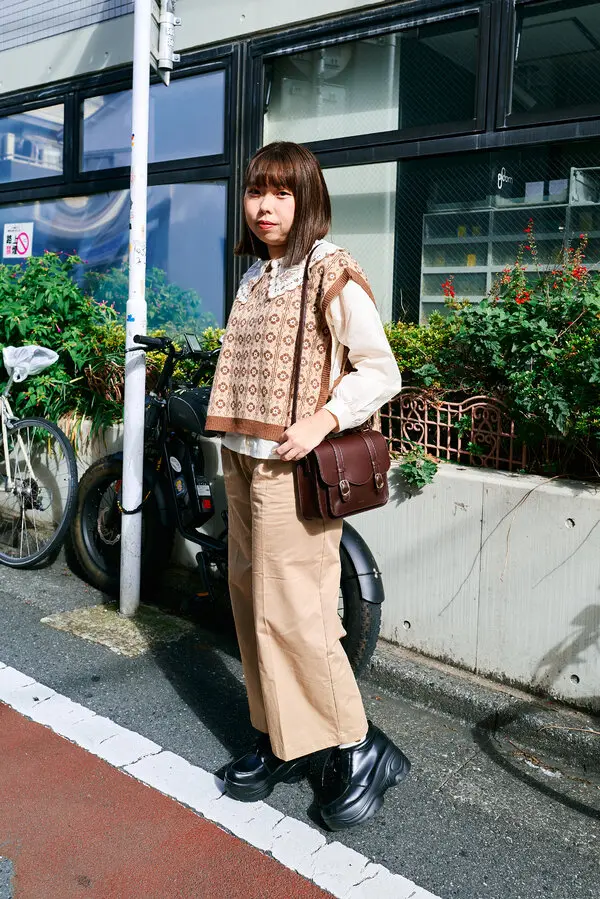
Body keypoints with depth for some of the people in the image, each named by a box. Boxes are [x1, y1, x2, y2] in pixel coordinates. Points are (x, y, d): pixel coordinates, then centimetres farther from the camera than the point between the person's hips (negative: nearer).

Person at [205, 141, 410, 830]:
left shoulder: (332, 274, -8)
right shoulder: (254, 276, 16)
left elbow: (381, 372, -11)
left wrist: (322, 422, -23)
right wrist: (234, 442, 14)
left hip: (293, 465, -8)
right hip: (243, 462, 8)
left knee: (288, 611, -8)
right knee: (252, 600, 10)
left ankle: (360, 748, 10)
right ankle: (283, 742, 25)